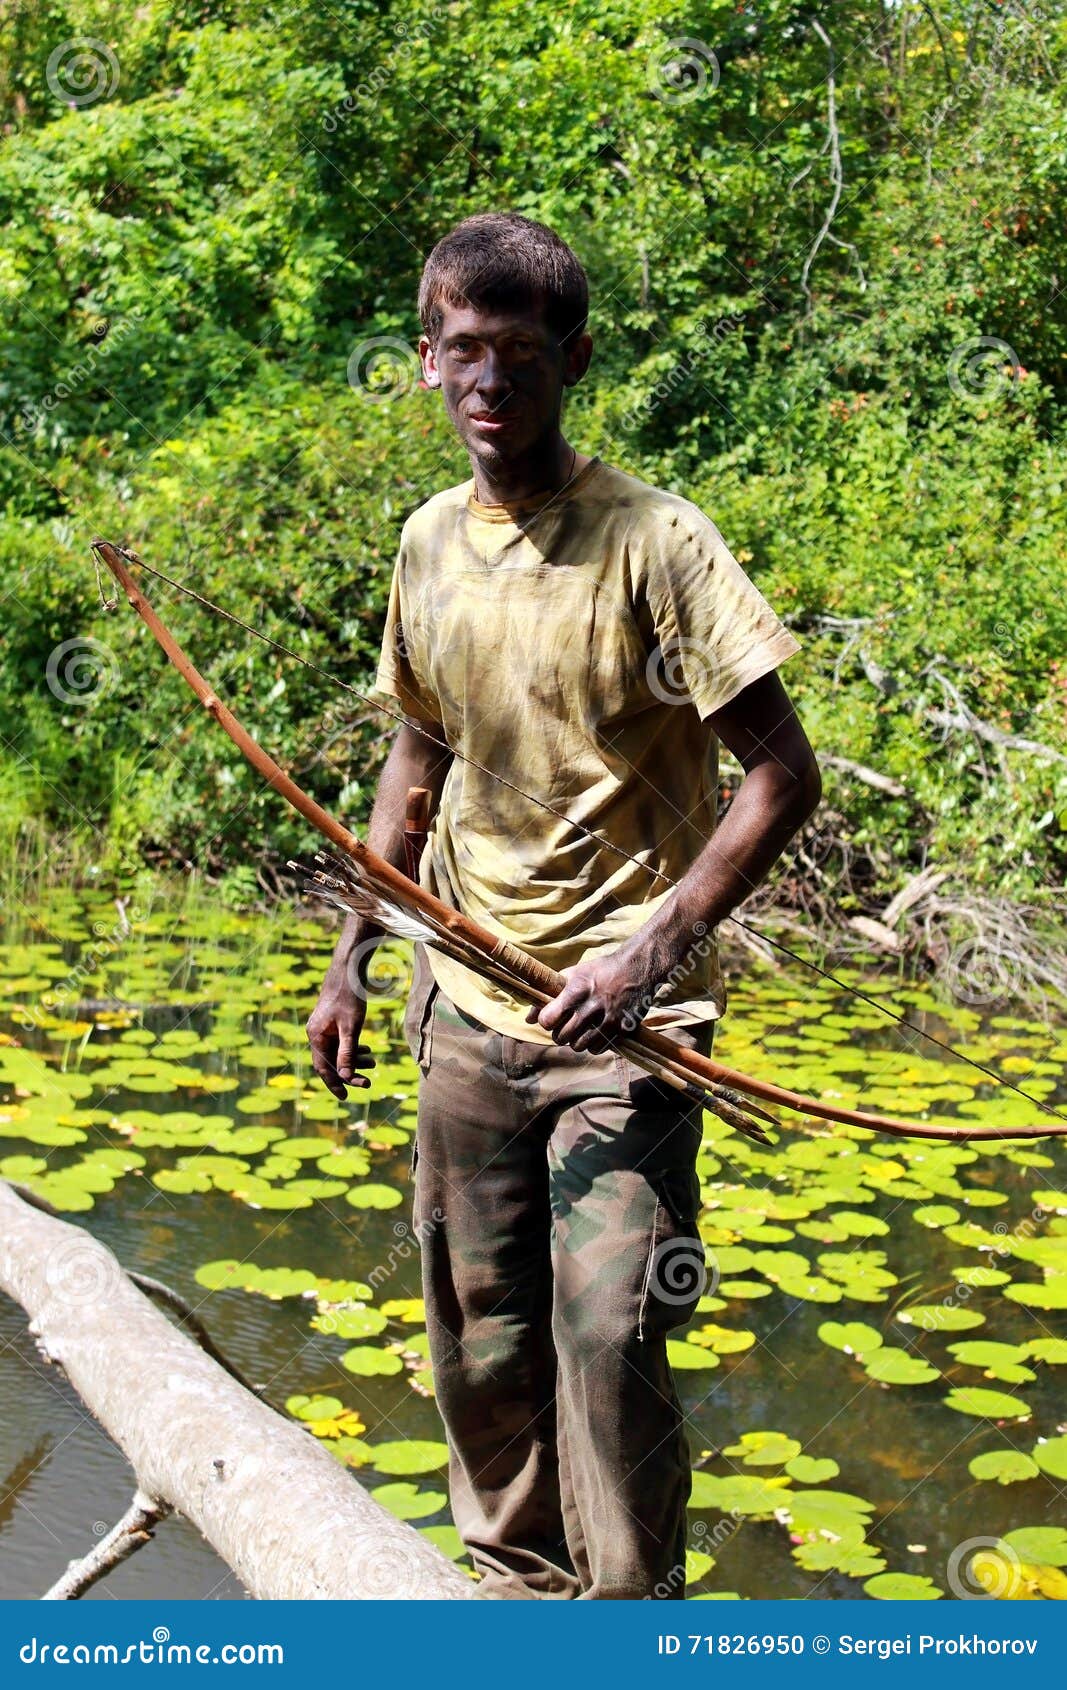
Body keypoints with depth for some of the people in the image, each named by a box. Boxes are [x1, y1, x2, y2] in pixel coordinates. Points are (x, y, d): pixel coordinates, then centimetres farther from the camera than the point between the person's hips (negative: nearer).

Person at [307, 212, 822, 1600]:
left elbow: (783, 777, -14)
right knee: (479, 1338, 14)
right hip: (466, 1011, 6)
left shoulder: (651, 540, -13)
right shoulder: (429, 544, 6)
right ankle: (518, 1587, 35)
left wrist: (655, 945, -24)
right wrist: (352, 956, 16)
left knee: (609, 1341, -9)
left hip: (623, 1020, -6)